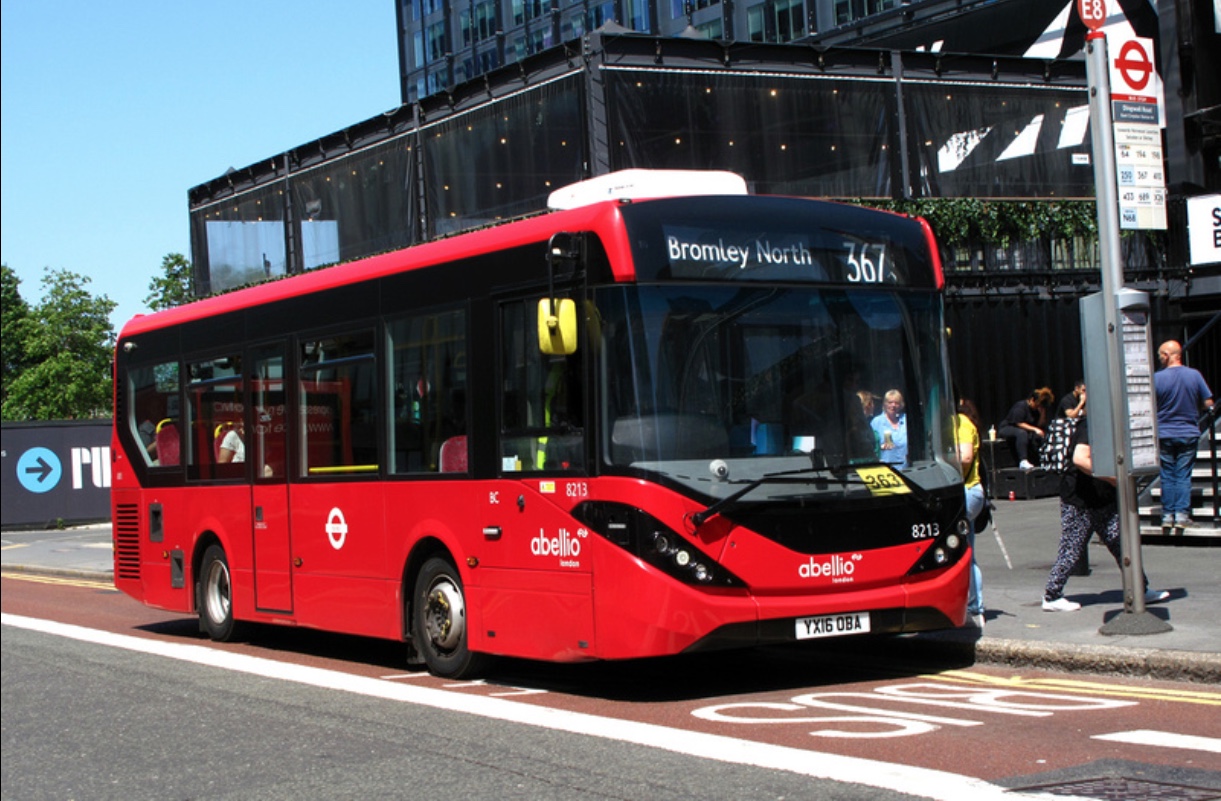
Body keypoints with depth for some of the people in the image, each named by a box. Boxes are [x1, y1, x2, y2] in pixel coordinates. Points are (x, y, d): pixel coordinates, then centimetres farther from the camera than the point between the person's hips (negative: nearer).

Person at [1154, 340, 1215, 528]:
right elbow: (1208, 403, 1)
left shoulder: (1157, 377, -10)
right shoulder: (1194, 375, -4)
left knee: (1167, 476, 7)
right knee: (1183, 476, 4)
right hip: (1189, 433, 1)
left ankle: (1168, 515, 8)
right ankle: (1182, 514, 0)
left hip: (1164, 435, -1)